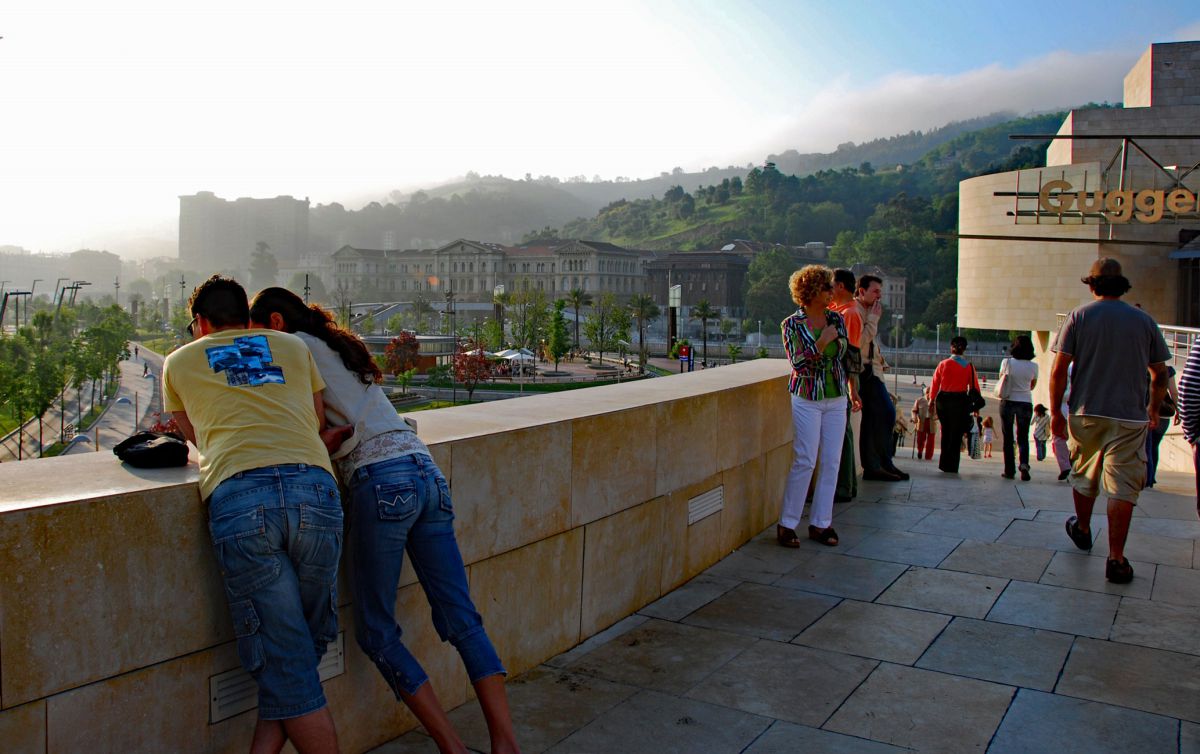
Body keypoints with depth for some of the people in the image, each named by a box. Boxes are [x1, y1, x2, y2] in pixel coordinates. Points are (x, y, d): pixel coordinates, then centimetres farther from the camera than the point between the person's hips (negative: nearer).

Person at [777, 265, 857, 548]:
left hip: (836, 399, 5)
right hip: (807, 399, -5)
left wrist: (851, 387, 18)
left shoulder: (836, 319, 7)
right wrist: (824, 340, -16)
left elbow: (846, 353, 17)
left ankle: (821, 523, 14)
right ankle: (787, 524, 3)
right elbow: (798, 362, -15)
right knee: (805, 461, -8)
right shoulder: (792, 324, -7)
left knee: (831, 462, 4)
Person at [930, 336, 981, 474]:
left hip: (942, 400, 2)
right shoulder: (969, 366, -2)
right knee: (956, 434, 6)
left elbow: (934, 384, 1)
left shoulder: (943, 364, 0)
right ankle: (951, 466, 5)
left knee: (945, 432, 18)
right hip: (960, 401, -2)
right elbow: (975, 388, -2)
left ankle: (944, 463, 21)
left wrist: (932, 400, 10)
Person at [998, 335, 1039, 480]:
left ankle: (1009, 470, 6)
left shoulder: (1007, 362, -8)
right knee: (1023, 437, 8)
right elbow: (1032, 386, 11)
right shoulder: (1033, 366, -4)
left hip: (1008, 402, -1)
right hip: (1026, 403, 1)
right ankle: (1024, 464, -15)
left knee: (1008, 438, 7)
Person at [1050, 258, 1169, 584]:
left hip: (1086, 413, 1)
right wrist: (1153, 408, 25)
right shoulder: (1144, 321, 3)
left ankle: (1083, 530, 40)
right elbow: (1160, 375, 8)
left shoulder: (1079, 316, -1)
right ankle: (1116, 559, -3)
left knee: (1084, 476, 19)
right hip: (1130, 416, -1)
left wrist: (1056, 413, 1)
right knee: (1123, 487, -1)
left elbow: (1058, 371, -7)